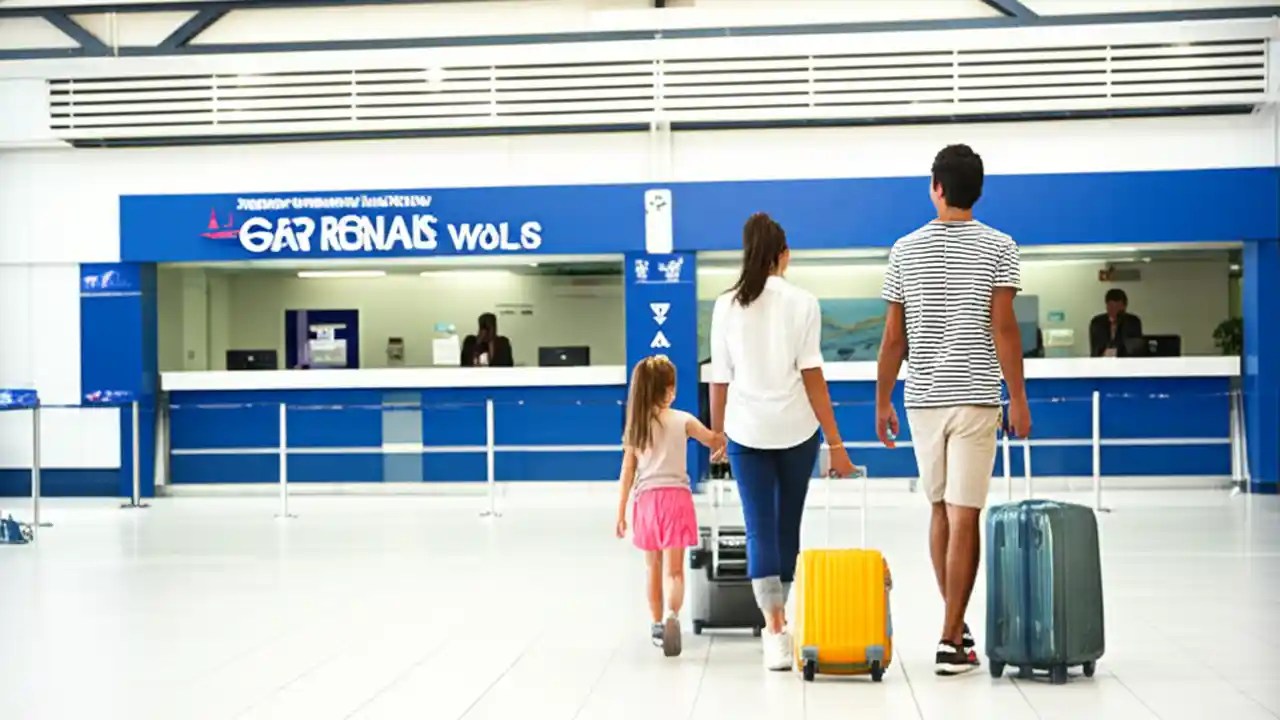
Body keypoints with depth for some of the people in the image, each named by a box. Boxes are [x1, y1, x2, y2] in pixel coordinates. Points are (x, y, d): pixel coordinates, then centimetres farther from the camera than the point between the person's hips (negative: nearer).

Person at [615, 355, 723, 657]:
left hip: (646, 499, 3)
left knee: (654, 569, 15)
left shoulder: (636, 425, 3)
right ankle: (672, 615, -29)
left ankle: (657, 625, 25)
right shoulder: (682, 421, -3)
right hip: (675, 496, -2)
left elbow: (628, 472, 2)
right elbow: (714, 442, 6)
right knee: (674, 569, -5)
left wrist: (621, 511, 7)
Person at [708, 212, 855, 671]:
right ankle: (779, 617, 27)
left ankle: (775, 628, -13)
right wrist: (835, 443, -4)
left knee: (760, 529, -1)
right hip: (795, 429, 0)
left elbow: (720, 379, 4)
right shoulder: (801, 303, -3)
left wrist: (716, 433, 18)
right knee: (787, 526, 15)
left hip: (746, 431, 0)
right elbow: (812, 375, -6)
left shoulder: (726, 306, 2)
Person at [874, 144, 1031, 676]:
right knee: (964, 517, -3)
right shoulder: (999, 247, -3)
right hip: (975, 397, -3)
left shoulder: (906, 250, 4)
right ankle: (951, 641, -5)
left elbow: (894, 336, 4)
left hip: (923, 398, 3)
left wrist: (882, 401, 12)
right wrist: (1018, 398, -4)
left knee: (941, 510, 16)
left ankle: (956, 626, 25)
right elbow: (1003, 328, -9)